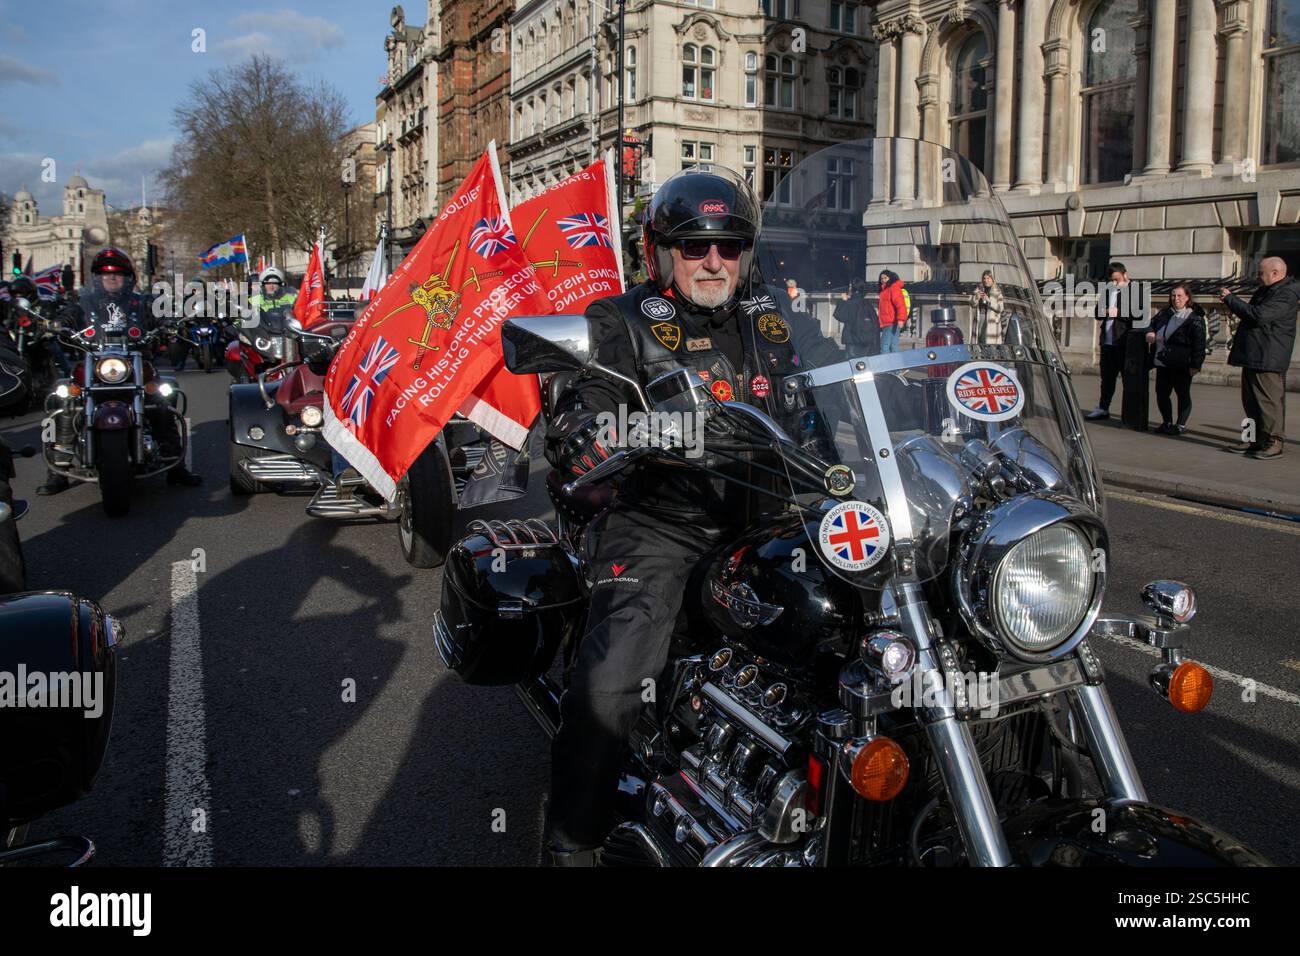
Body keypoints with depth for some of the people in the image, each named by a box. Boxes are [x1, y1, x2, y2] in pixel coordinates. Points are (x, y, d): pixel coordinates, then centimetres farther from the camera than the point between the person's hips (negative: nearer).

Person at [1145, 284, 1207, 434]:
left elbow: (1199, 344, -11)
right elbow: (1152, 324, 28)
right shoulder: (1164, 314, 12)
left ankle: (1181, 425, 12)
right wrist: (1150, 333, 3)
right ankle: (1167, 423, 23)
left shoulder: (1195, 318, -7)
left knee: (1183, 394, 5)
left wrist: (1195, 364, -17)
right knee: (1161, 394, 8)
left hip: (1182, 365, -6)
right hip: (1162, 363, 6)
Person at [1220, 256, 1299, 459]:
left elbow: (1258, 315, -25)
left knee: (1270, 400, -6)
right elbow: (1250, 311, 26)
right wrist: (1231, 298, 9)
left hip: (1268, 358, -10)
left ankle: (1274, 442, -1)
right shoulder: (1266, 290, 18)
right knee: (1251, 400, 13)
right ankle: (1258, 440, 21)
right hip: (1253, 356, 10)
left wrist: (1230, 299, -16)